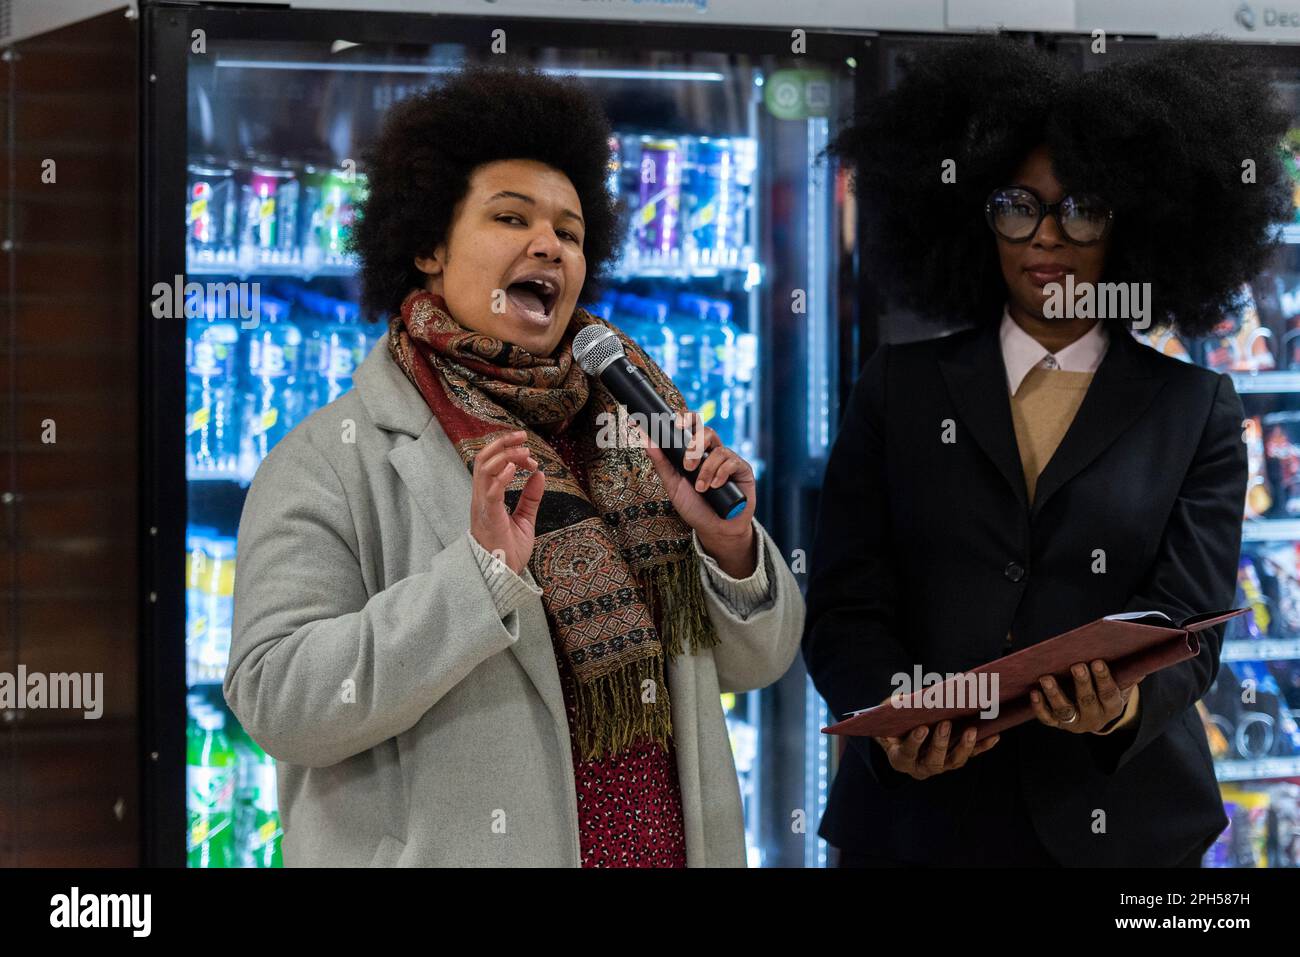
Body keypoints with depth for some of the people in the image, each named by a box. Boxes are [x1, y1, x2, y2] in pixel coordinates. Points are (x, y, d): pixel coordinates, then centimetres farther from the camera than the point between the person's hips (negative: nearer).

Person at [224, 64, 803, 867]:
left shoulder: (630, 429, 4)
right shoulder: (334, 462, -8)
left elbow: (755, 664, 8)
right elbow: (278, 702, -18)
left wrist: (729, 549, -12)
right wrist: (481, 573, -25)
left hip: (668, 843, 4)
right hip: (451, 851, -4)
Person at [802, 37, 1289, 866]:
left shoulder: (1196, 411, 4)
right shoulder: (900, 388, 5)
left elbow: (1186, 618, -4)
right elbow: (845, 604, 0)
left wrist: (1126, 703, -26)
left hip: (1116, 820, 0)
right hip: (916, 822, 0)